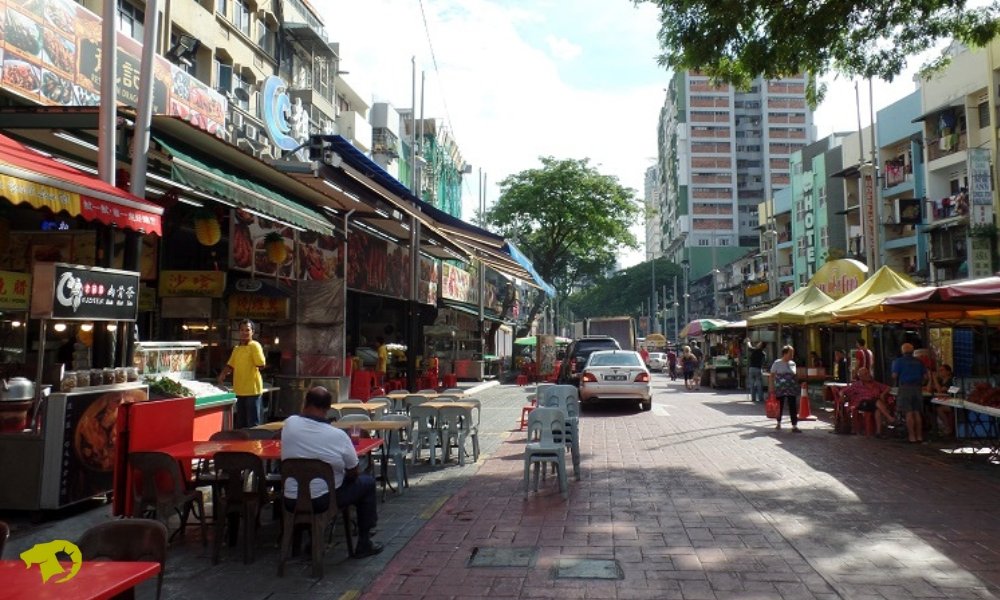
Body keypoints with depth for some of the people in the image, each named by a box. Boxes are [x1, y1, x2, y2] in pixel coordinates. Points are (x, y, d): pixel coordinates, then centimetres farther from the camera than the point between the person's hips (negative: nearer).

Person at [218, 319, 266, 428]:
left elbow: (261, 365, -17)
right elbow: (230, 365, 18)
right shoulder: (236, 348, 13)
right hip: (239, 390, 7)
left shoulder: (255, 346, -9)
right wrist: (223, 374, 3)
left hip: (252, 390, -7)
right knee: (240, 423, 16)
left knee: (252, 423, 0)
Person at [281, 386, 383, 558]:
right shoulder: (338, 435, -18)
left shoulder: (289, 424, -11)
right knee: (367, 482, 17)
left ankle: (314, 537, 35)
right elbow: (353, 473, -3)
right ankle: (364, 543, 20)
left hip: (291, 502, 5)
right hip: (323, 502, -4)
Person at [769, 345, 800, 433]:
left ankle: (794, 426, -3)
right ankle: (778, 423, 26)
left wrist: (798, 386, 9)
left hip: (791, 389, 2)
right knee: (780, 406, 8)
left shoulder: (793, 364, 8)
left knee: (793, 407, -4)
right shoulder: (777, 363, -2)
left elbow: (795, 375, 14)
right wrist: (772, 387, -8)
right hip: (780, 389, -2)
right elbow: (772, 376, -2)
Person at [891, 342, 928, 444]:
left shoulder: (898, 361, -2)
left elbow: (894, 375, -10)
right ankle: (919, 436, 12)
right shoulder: (919, 362, 10)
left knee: (909, 413, -3)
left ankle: (912, 437, -4)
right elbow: (925, 376, 7)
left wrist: (896, 383, 9)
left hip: (905, 387, -4)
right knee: (917, 413, 10)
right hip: (918, 388, 4)